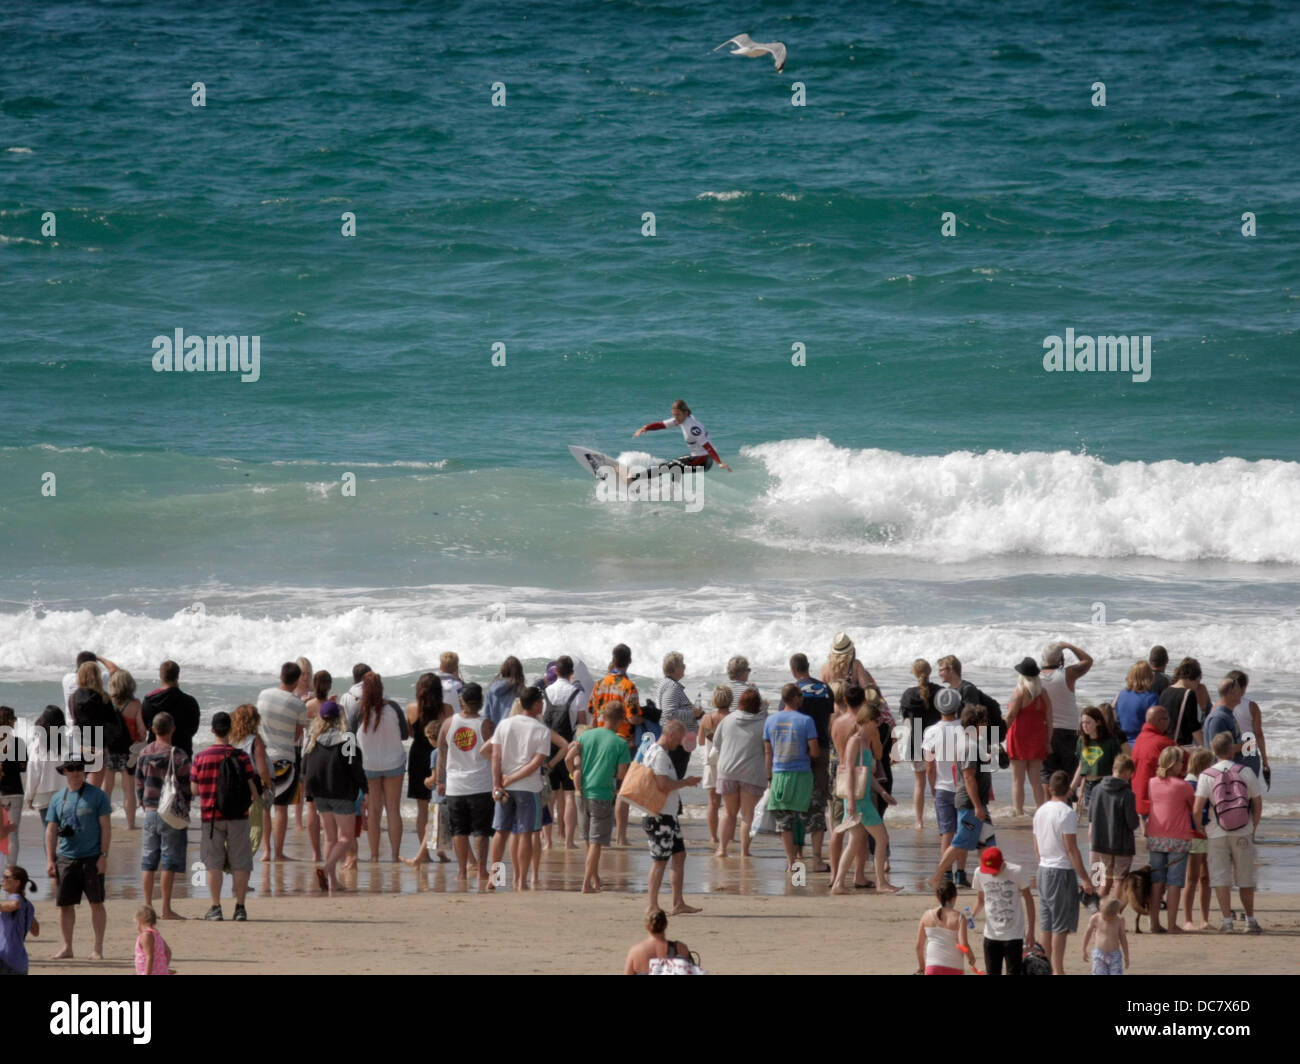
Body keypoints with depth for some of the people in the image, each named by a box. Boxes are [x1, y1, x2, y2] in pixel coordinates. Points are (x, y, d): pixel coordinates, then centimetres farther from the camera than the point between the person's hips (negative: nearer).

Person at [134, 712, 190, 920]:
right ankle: (166, 908, -2)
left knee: (148, 863, 9)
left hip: (150, 812, 4)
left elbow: (139, 785, 10)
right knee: (169, 862, -2)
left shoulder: (144, 754, 4)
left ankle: (147, 906, 9)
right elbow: (186, 788, -7)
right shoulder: (178, 755, -10)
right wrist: (184, 810, 6)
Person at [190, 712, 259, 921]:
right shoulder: (241, 757, -7)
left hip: (211, 816, 0)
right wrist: (253, 797, 18)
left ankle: (215, 907, 4)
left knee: (214, 864, 6)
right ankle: (240, 907, 6)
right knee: (240, 863, 7)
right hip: (238, 817, 0)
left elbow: (195, 789, 2)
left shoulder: (201, 758, -5)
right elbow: (251, 786, -4)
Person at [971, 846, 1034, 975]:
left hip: (1013, 935, -3)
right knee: (992, 973, 8)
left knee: (1013, 973, -2)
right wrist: (972, 915, -4)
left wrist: (1030, 931, -4)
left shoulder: (1015, 872, -12)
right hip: (991, 934, 3)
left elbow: (1028, 899, -3)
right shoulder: (979, 874, -3)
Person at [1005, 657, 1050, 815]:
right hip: (1037, 738, 5)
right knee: (1036, 780, 10)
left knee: (1018, 780, 0)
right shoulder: (1043, 693, 5)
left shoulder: (1021, 692, -11)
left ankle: (1018, 812, -1)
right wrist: (1048, 742, 13)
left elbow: (1010, 716, -13)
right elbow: (1049, 720, 7)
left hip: (1020, 737, -5)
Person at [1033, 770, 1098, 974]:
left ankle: (1047, 968, 19)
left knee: (1047, 925, 14)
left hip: (1044, 871, 8)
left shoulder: (1040, 812, 8)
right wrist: (1085, 879, -13)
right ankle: (1058, 970, -3)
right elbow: (1071, 849, -17)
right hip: (1063, 872, -8)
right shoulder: (1066, 814, -15)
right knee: (1061, 926, -3)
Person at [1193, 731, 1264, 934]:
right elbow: (1258, 805, 1)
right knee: (1246, 879, 13)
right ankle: (1250, 920, 20)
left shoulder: (1207, 775, -6)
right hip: (1243, 834, 1)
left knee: (1221, 879, 3)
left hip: (1218, 835, -1)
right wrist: (1252, 829, 13)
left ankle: (1227, 920, -4)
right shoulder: (1245, 772, -2)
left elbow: (1197, 809, -12)